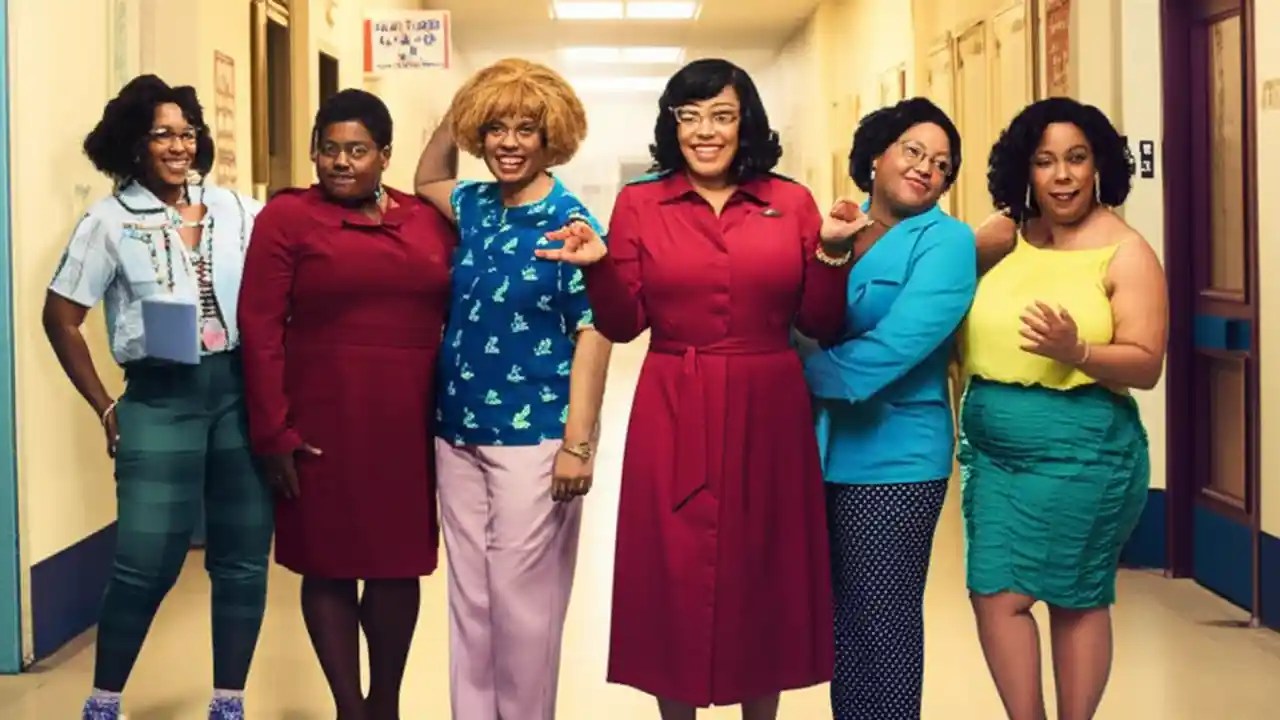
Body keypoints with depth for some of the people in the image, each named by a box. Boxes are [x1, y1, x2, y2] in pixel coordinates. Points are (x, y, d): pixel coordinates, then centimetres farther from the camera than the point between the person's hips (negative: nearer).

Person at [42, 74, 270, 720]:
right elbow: (60, 318, 2)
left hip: (242, 389, 3)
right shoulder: (110, 221, 0)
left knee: (243, 558, 6)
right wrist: (106, 409, 0)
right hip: (161, 398, -3)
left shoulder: (236, 210, 7)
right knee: (146, 564, -4)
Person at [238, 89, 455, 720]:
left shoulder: (428, 221, 8)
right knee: (329, 564, 5)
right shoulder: (287, 217, -3)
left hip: (408, 425, 3)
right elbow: (261, 329, -7)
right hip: (323, 424, -3)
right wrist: (272, 431, -12)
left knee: (399, 563, 9)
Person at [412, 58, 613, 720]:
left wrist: (577, 444, -17)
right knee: (467, 595, 12)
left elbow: (593, 333, -12)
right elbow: (424, 182, 30)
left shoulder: (569, 222, -10)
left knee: (522, 598, 1)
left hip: (533, 437, -6)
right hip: (459, 432, 6)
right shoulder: (475, 206, 7)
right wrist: (452, 114, 12)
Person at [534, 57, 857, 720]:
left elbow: (821, 325, 3)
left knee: (765, 572, 10)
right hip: (673, 418, -1)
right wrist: (599, 266, -15)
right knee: (674, 574, 5)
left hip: (768, 415, 1)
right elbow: (622, 325, 1)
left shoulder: (792, 203, 4)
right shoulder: (639, 204, 3)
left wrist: (831, 252, -11)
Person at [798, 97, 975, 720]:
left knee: (882, 624, 3)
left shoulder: (945, 241, -9)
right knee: (839, 618, 15)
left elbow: (890, 351, -21)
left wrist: (804, 372, -12)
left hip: (892, 459, -6)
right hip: (822, 453, 6)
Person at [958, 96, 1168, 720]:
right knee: (995, 593, 3)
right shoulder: (1006, 237, 6)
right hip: (993, 446, 5)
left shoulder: (1125, 253, -6)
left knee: (1077, 598, 7)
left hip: (1081, 449, -4)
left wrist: (1075, 351, -28)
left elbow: (1146, 365, -11)